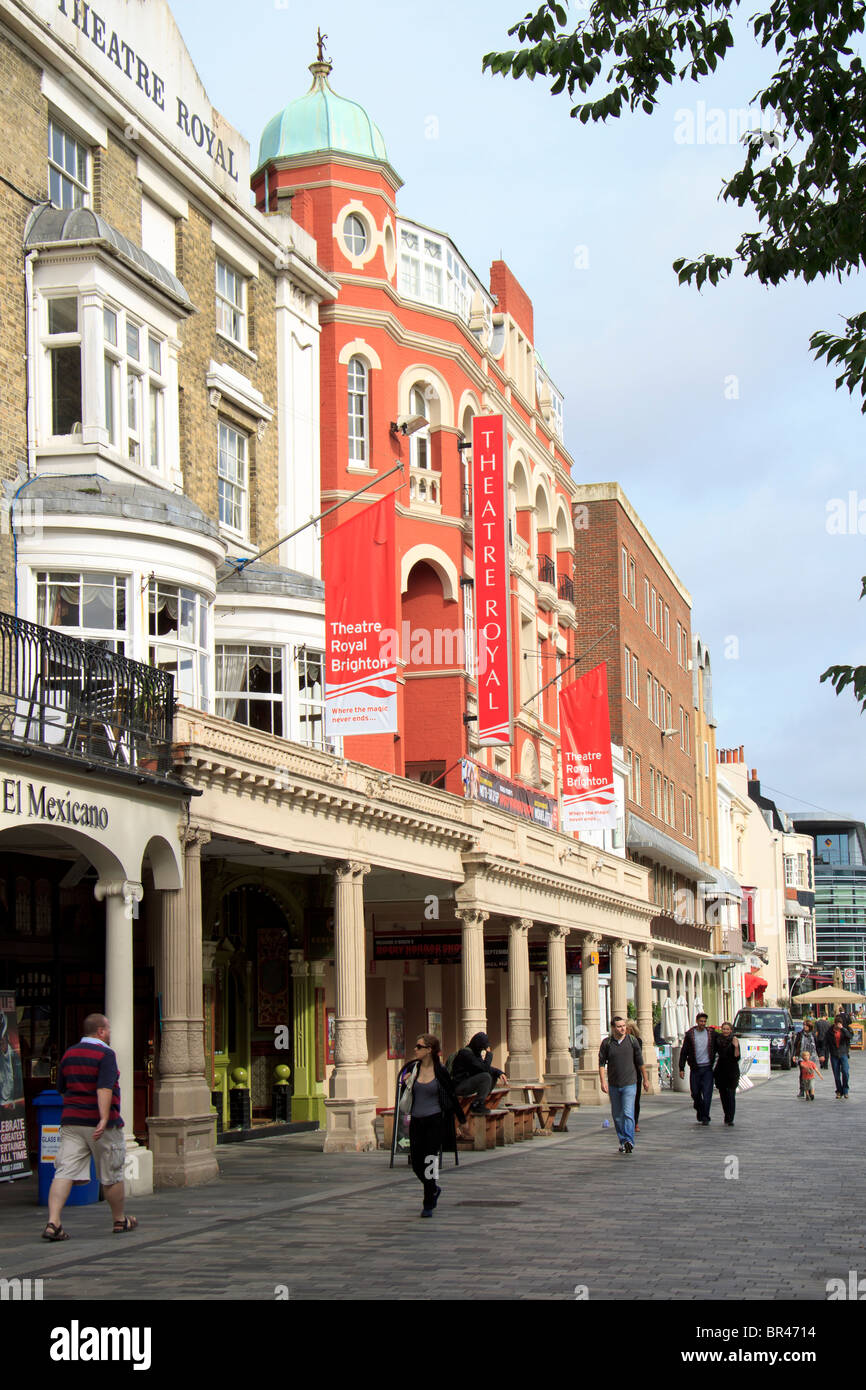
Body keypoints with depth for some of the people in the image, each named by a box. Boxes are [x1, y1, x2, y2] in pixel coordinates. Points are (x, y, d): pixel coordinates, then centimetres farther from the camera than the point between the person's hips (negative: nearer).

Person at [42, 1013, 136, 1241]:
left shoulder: (69, 1054, 11)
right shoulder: (105, 1054, -10)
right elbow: (104, 1088, -23)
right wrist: (104, 1119, -30)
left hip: (71, 1122, 5)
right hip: (102, 1126, -5)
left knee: (64, 1172, -4)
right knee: (111, 1175, 11)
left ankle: (53, 1223, -19)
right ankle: (119, 1220, 26)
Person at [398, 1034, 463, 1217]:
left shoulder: (440, 1071, -5)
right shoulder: (412, 1069, 4)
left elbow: (452, 1096, 5)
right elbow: (404, 1098, 13)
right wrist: (405, 1084, -8)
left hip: (435, 1121, -4)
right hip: (416, 1121, 4)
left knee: (430, 1161, -7)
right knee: (416, 1164, 6)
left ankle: (428, 1205, 4)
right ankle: (434, 1190, 34)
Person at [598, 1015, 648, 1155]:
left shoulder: (632, 1041, -1)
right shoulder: (607, 1043, 0)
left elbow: (640, 1062, 7)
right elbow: (602, 1063, 0)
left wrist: (645, 1079, 12)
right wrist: (603, 1081, -10)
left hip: (629, 1084, -2)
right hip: (613, 1085, 2)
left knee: (628, 1113, -14)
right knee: (617, 1115, 9)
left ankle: (629, 1141, -18)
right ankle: (622, 1141, 20)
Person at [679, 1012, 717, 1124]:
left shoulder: (711, 1034, 4)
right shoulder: (690, 1034, 2)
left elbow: (716, 1049, 15)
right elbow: (684, 1052, 4)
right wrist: (681, 1068, -1)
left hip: (707, 1068, 0)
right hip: (695, 1068, 0)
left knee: (707, 1094, -7)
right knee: (695, 1093, 4)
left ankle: (705, 1117, -2)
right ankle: (700, 1114, 24)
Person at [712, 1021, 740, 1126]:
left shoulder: (734, 1041, -7)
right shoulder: (718, 1039, 5)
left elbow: (737, 1058, -12)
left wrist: (736, 1047, -24)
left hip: (732, 1071, -5)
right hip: (720, 1070, 5)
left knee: (731, 1095, -10)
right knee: (723, 1095, 10)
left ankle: (730, 1119, -11)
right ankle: (727, 1116, 25)